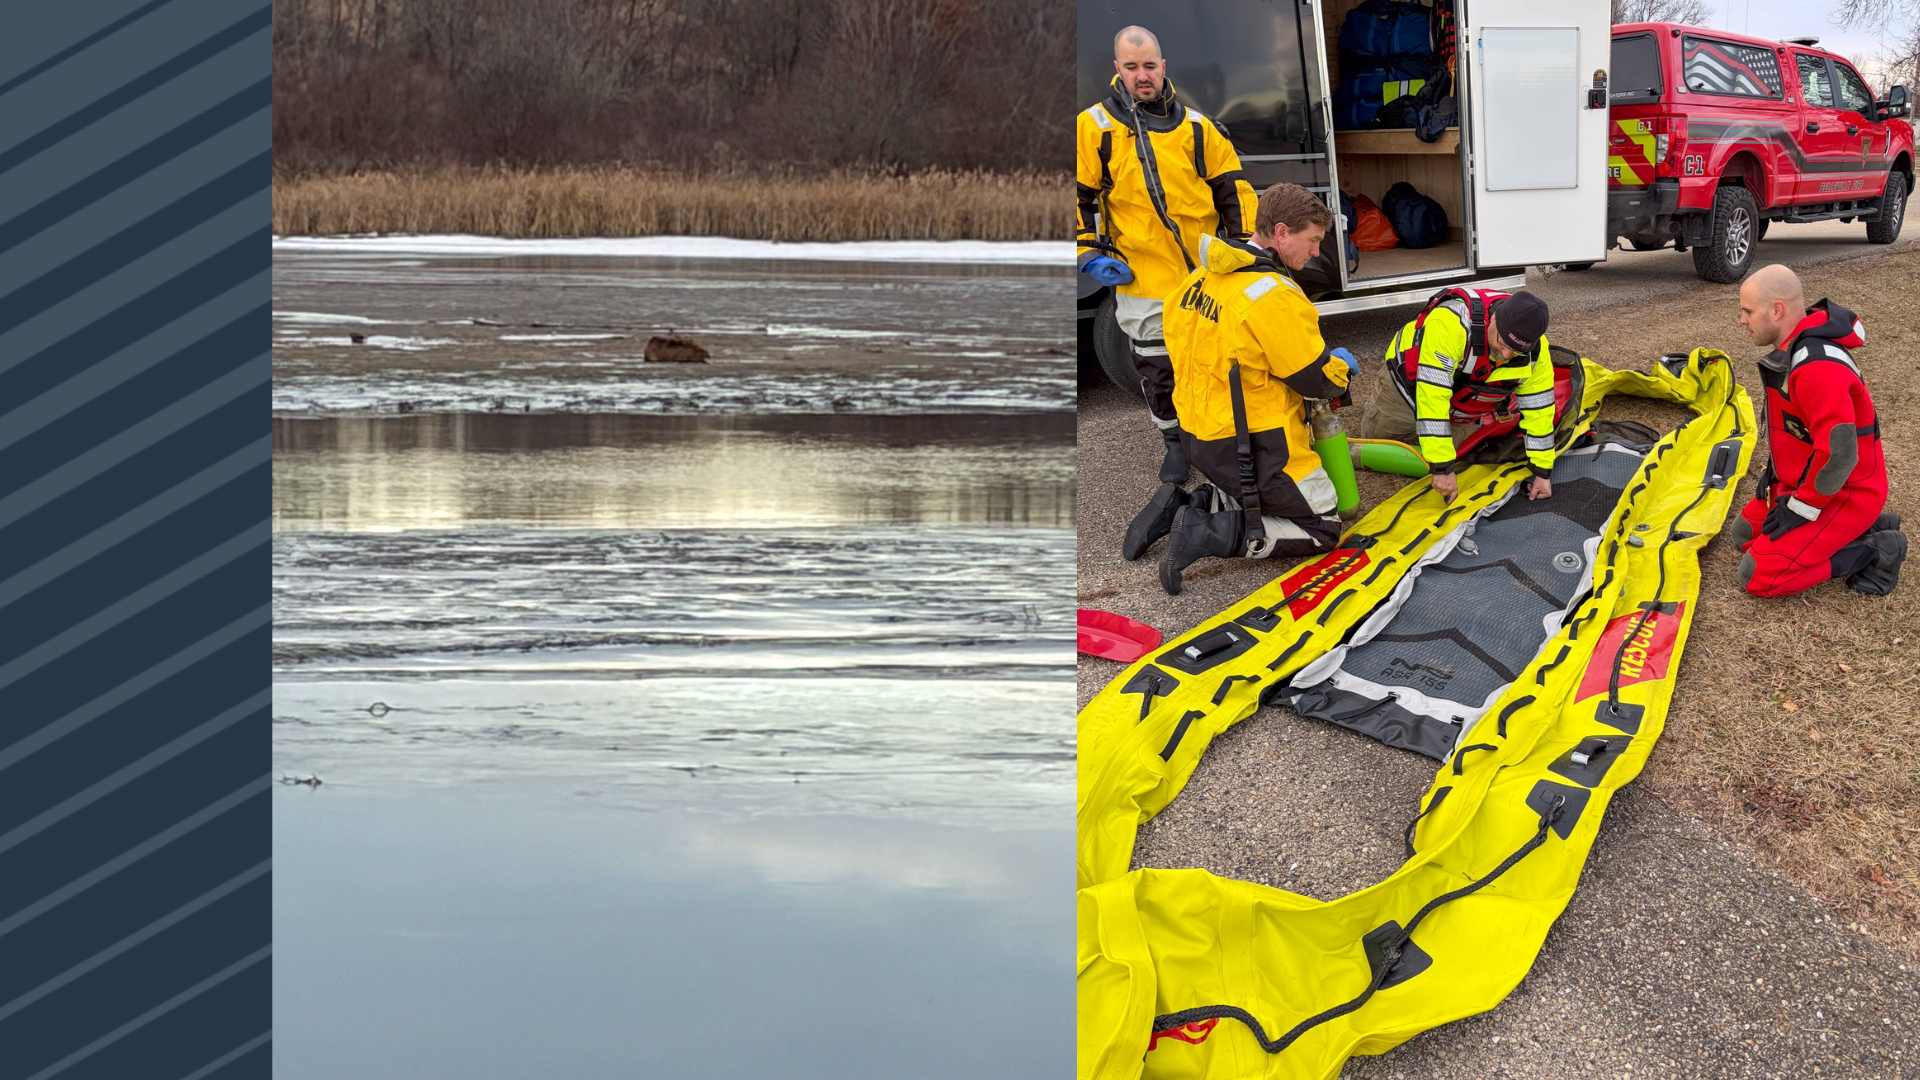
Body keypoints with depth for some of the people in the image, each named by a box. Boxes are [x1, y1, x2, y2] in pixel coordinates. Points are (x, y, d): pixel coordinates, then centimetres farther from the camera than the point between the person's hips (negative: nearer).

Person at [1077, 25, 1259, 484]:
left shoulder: (1195, 126, 4)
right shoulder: (1094, 127, -4)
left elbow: (1233, 187, 11)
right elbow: (1077, 198, -1)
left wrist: (1245, 245, 4)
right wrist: (1091, 255, -9)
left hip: (1208, 274, 2)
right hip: (1144, 280, -2)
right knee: (1158, 369, 9)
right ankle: (1176, 441, 28)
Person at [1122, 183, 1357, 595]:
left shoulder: (1202, 276, 2)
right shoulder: (1275, 298, -23)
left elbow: (1174, 333, 15)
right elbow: (1316, 379, -16)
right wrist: (1341, 365, 7)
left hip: (1200, 437, 9)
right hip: (1253, 448, -9)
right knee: (1323, 530, 3)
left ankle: (1182, 507, 7)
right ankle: (1208, 535, -12)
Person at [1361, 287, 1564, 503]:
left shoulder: (1536, 349, -29)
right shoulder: (1450, 322, -47)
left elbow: (1538, 407, -17)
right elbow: (1431, 396, -49)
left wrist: (1543, 472, -16)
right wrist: (1442, 468, -50)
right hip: (1413, 380, -3)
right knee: (1374, 437, 12)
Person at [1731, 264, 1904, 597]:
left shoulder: (1817, 367, -31)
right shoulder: (1794, 347, 2)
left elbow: (1838, 453, -32)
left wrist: (1799, 510, -21)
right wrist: (1775, 473, 11)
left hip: (1845, 494, -10)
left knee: (1757, 577, -13)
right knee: (1746, 532, 17)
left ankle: (1876, 551, -4)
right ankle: (1862, 528, 14)